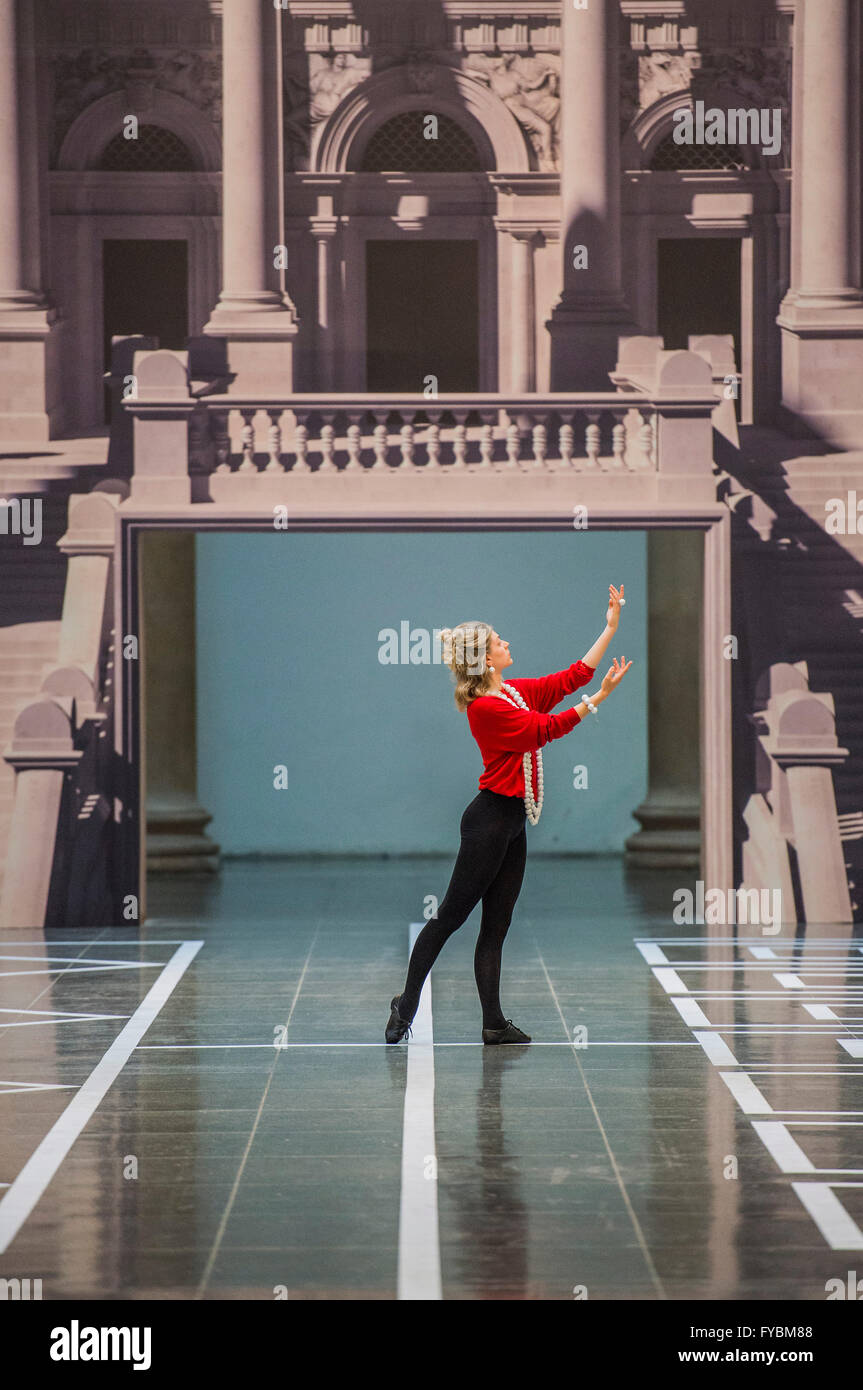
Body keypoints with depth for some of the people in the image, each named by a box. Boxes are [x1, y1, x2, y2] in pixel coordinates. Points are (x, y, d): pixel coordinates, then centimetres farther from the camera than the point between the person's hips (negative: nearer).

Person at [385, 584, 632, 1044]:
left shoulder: (517, 692, 11)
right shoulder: (485, 707, -16)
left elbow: (571, 678, 15)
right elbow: (546, 729, -17)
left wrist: (611, 626, 13)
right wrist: (600, 696, -17)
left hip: (512, 825, 9)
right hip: (490, 820, -9)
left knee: (496, 925, 8)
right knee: (450, 915, -3)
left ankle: (494, 1023, 8)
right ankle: (407, 1004, 7)